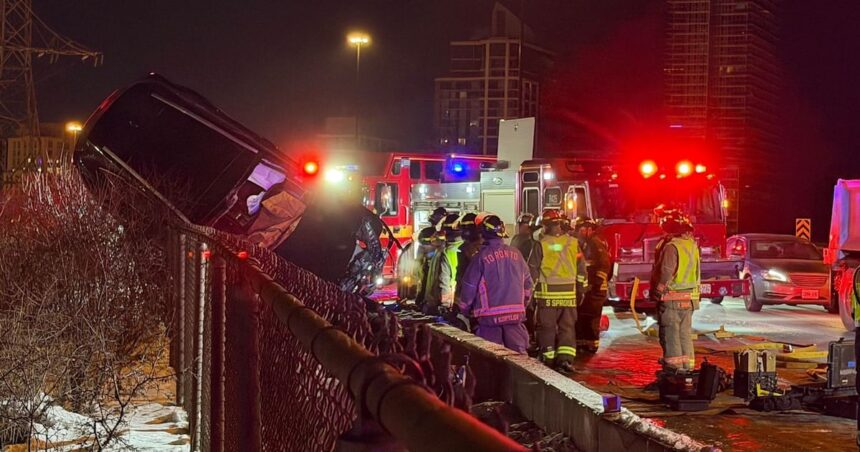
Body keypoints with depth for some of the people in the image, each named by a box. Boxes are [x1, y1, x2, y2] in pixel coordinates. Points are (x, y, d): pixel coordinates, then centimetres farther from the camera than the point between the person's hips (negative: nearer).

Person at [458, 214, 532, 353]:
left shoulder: (481, 256, -8)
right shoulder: (515, 253, 5)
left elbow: (469, 286, -4)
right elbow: (527, 283, 12)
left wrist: (464, 309, 12)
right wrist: (522, 305, 26)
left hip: (490, 315, -3)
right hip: (516, 313, 3)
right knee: (519, 354, 6)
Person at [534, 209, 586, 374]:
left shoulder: (541, 244, -7)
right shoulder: (573, 243, 3)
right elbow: (581, 269, 8)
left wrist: (531, 292, 4)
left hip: (547, 293, -2)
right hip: (569, 293, 2)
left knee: (547, 327, 6)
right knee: (567, 327, 8)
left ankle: (548, 359, 9)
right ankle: (566, 359, -3)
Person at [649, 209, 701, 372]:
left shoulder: (671, 246, -16)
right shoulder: (692, 244, 10)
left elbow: (666, 272, -22)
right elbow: (696, 272, 15)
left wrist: (656, 292, -11)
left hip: (671, 298, -8)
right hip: (690, 298, 8)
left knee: (670, 335, -3)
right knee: (685, 334, 13)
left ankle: (674, 369, -3)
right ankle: (687, 368, 17)